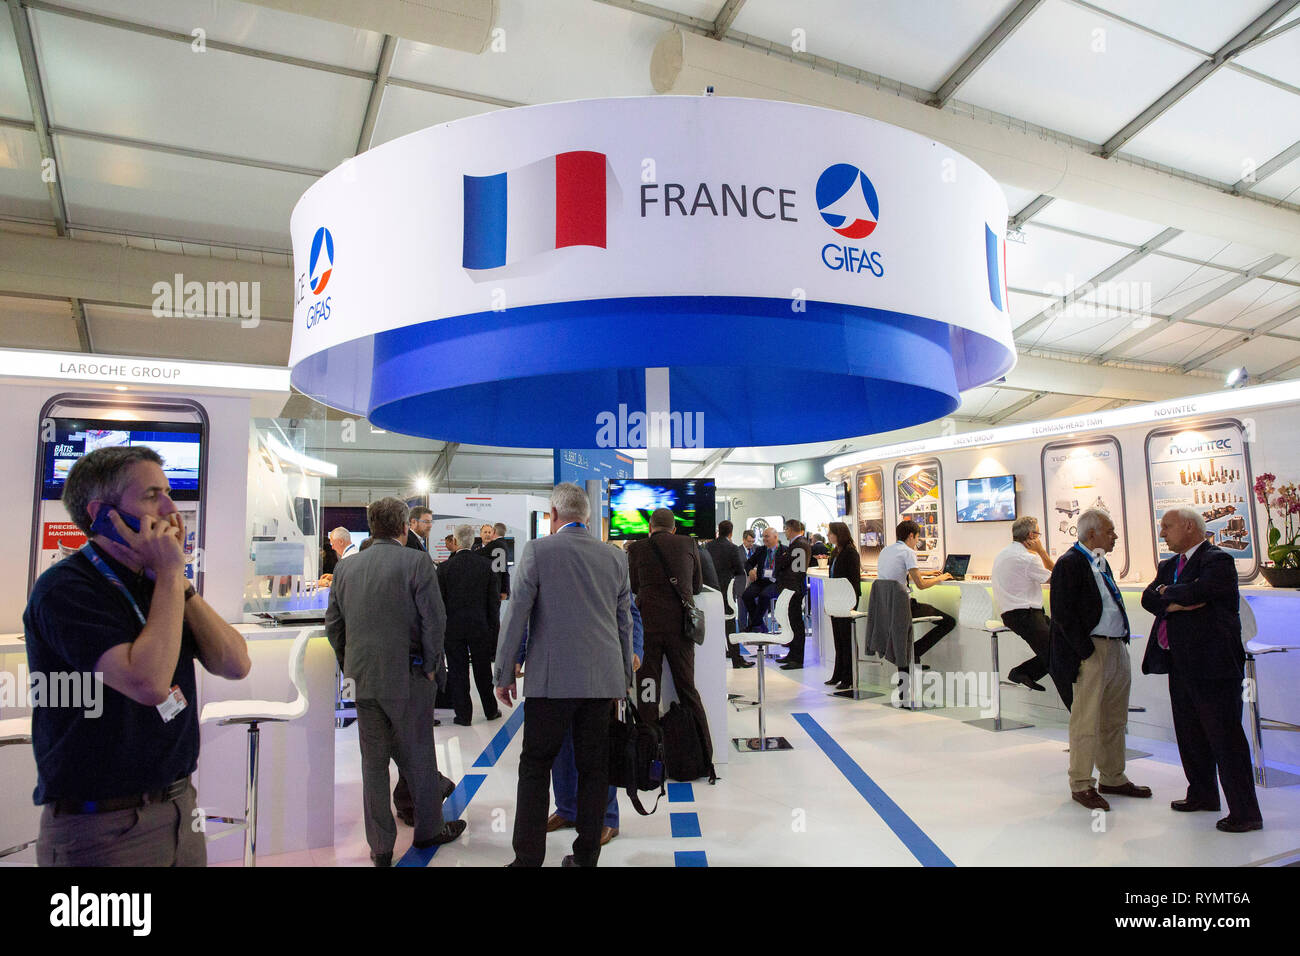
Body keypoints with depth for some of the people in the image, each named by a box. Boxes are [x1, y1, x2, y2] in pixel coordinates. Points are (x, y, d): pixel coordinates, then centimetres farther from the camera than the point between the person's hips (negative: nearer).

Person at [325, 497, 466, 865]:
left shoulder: (346, 567, 5)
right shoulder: (416, 563, -11)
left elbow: (333, 624, 9)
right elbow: (434, 620, -14)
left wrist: (350, 667, 17)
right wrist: (431, 666, -3)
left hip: (362, 679, 4)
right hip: (407, 676, -4)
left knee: (373, 762, 12)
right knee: (418, 758, 12)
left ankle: (380, 846, 20)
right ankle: (428, 830, 28)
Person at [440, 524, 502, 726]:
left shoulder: (445, 567, -9)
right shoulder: (485, 566, -3)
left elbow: (438, 601, -6)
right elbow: (494, 600, 0)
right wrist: (494, 626, 9)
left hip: (453, 627, -2)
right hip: (480, 626, 2)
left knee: (457, 671, 7)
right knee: (483, 669, 14)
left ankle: (463, 714, 11)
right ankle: (491, 710, 26)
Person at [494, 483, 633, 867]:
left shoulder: (537, 551, -5)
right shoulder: (615, 557, 7)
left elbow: (516, 616, -6)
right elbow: (625, 622, 13)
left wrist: (505, 674, 4)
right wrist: (624, 677, 22)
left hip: (552, 678, -4)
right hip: (603, 680, 4)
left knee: (535, 767, 8)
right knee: (594, 768, 11)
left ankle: (528, 857, 10)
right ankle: (586, 856, 20)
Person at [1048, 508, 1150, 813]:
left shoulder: (1100, 562, 16)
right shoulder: (1069, 564, -13)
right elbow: (1064, 615, -17)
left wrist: (1122, 641, 12)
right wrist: (1087, 652, -18)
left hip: (1117, 649, 9)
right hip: (1090, 652, -9)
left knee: (1115, 720, 16)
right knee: (1086, 720, -2)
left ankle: (1113, 778, 29)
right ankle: (1081, 785, 8)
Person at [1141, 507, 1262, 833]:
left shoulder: (1218, 560, -10)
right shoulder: (1168, 565, 15)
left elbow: (1195, 592, -24)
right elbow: (1148, 598, 4)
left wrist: (1167, 592, -5)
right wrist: (1176, 603, -14)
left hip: (1213, 663, -8)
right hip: (1180, 664, 9)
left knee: (1225, 736, -3)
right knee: (1190, 734, 17)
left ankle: (1245, 811, 6)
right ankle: (1202, 794, 31)